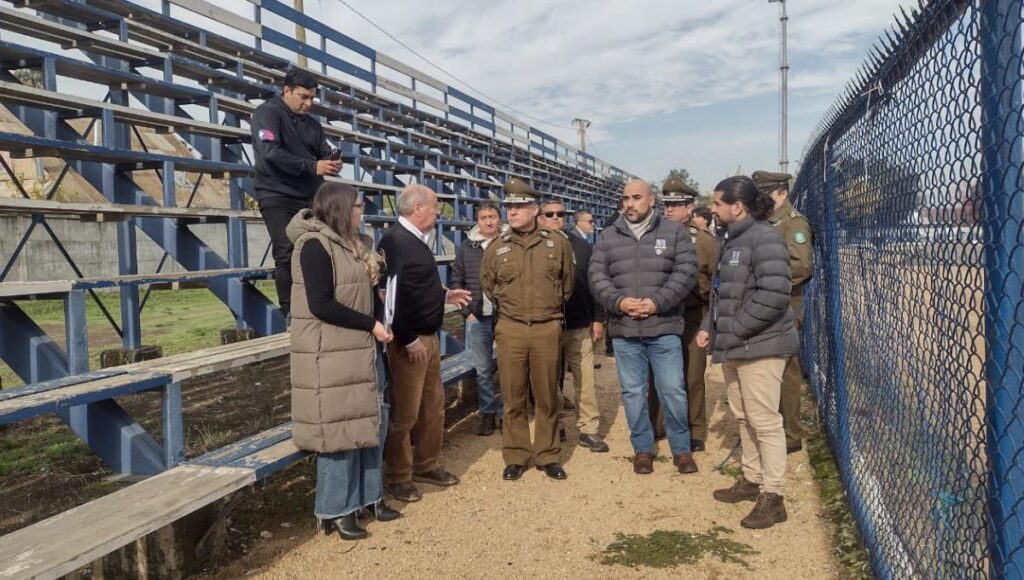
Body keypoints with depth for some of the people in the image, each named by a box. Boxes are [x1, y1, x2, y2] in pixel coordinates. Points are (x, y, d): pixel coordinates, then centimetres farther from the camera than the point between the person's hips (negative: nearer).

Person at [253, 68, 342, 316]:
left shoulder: (312, 123, 15)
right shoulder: (267, 113, -5)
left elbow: (324, 153, 11)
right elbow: (270, 152, -19)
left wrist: (332, 163, -15)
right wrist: (312, 167, -23)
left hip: (309, 198, 6)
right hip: (278, 197, -5)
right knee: (286, 255, -6)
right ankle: (289, 312, 2)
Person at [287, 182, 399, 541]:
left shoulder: (353, 244, 12)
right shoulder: (315, 245, -14)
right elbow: (321, 305, -21)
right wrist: (371, 324, -17)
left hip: (361, 350, 9)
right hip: (330, 354, -9)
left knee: (371, 423, 13)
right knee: (339, 430, 0)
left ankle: (369, 496, 28)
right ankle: (335, 511, 15)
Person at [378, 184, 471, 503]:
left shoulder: (417, 240, 13)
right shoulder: (395, 240, -18)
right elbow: (393, 292, -24)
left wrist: (445, 295, 19)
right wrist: (409, 339, -22)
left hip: (429, 336, 10)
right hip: (409, 341, -10)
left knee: (433, 405, 18)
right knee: (405, 412, 1)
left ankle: (427, 465, 33)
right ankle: (398, 477, 16)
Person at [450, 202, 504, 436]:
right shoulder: (467, 246, 6)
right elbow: (456, 280, 9)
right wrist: (466, 311, 1)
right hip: (478, 318, 2)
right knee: (483, 370, 9)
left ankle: (505, 412, 19)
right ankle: (488, 413, 20)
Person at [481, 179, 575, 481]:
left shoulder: (558, 243, 1)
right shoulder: (496, 248, 4)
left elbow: (567, 284, 15)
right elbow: (488, 286, 20)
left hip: (547, 329, -1)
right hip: (510, 329, 1)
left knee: (547, 396, 8)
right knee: (513, 397, 7)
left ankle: (548, 455, 22)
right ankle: (515, 456, 19)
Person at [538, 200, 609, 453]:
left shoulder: (580, 245, 5)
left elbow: (593, 283, 6)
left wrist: (598, 318, 4)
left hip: (579, 325, 2)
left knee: (585, 379, 4)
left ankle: (589, 430, 13)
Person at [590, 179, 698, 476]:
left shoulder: (674, 232, 3)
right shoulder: (607, 237, 8)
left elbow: (686, 272, -6)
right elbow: (597, 277, 3)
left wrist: (657, 302, -16)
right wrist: (618, 301, -15)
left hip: (664, 329, -2)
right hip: (624, 330, 2)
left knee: (673, 391, 4)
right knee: (633, 392, 10)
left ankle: (681, 449, 22)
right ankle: (642, 449, 25)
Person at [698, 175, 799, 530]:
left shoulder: (764, 238, -15)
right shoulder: (730, 239, 15)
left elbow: (774, 294, -24)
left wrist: (736, 329, -19)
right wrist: (710, 328, 11)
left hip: (759, 346, -10)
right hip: (733, 347, 10)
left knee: (764, 420, -3)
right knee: (743, 417, 17)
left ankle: (773, 497, 7)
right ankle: (752, 480, 31)